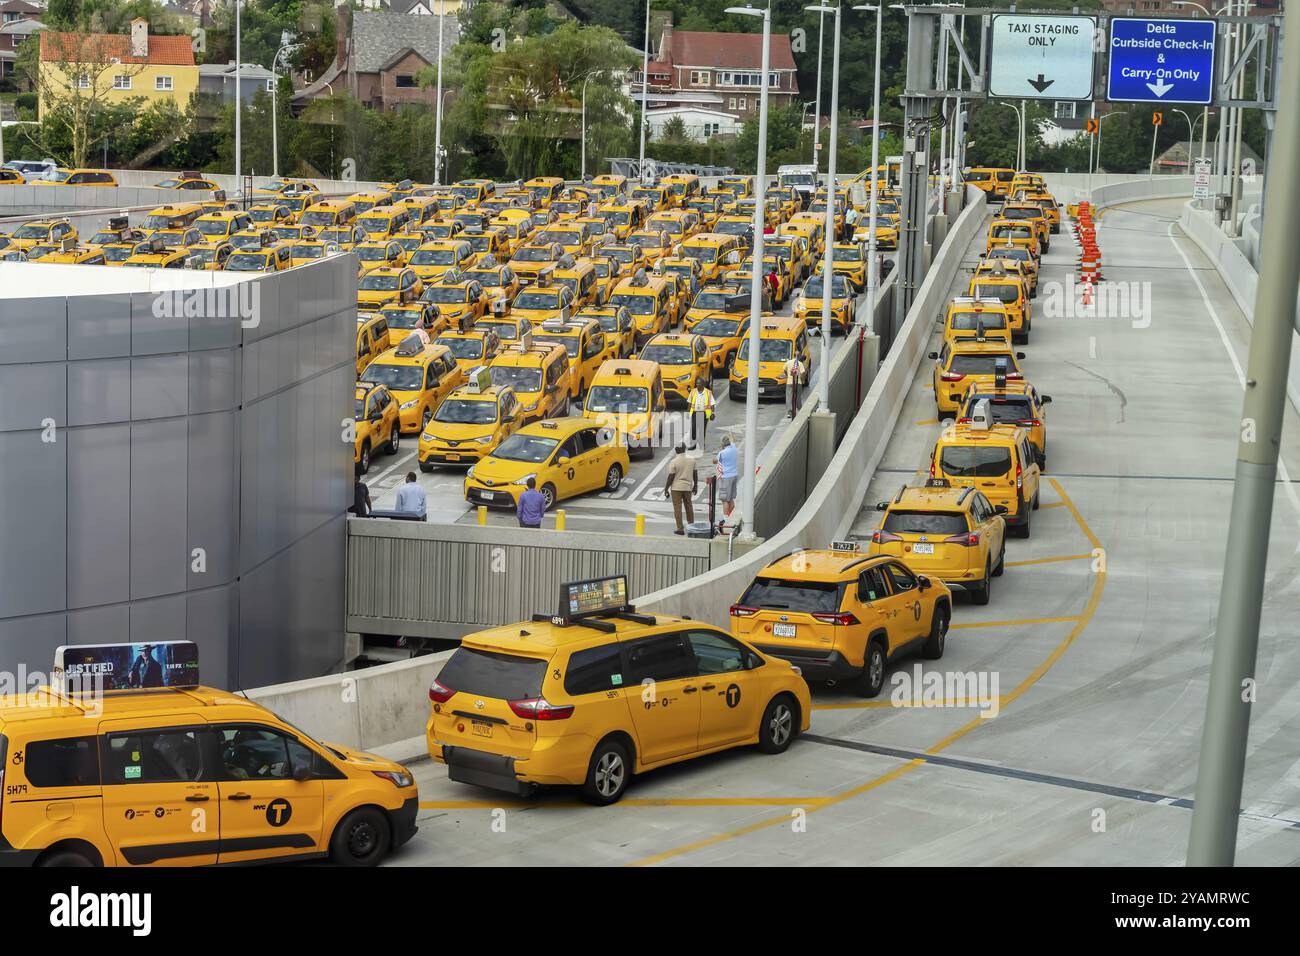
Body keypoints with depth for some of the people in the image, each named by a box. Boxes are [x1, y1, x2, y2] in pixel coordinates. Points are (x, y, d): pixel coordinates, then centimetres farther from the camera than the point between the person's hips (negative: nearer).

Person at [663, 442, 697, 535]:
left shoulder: (674, 461, -12)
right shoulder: (692, 459, 2)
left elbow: (670, 477, -12)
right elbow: (695, 474, 7)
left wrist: (666, 489, -4)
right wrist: (695, 486, 19)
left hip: (676, 487, -4)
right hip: (688, 487, 4)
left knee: (677, 507, 1)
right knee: (689, 506, 17)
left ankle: (680, 529, 0)